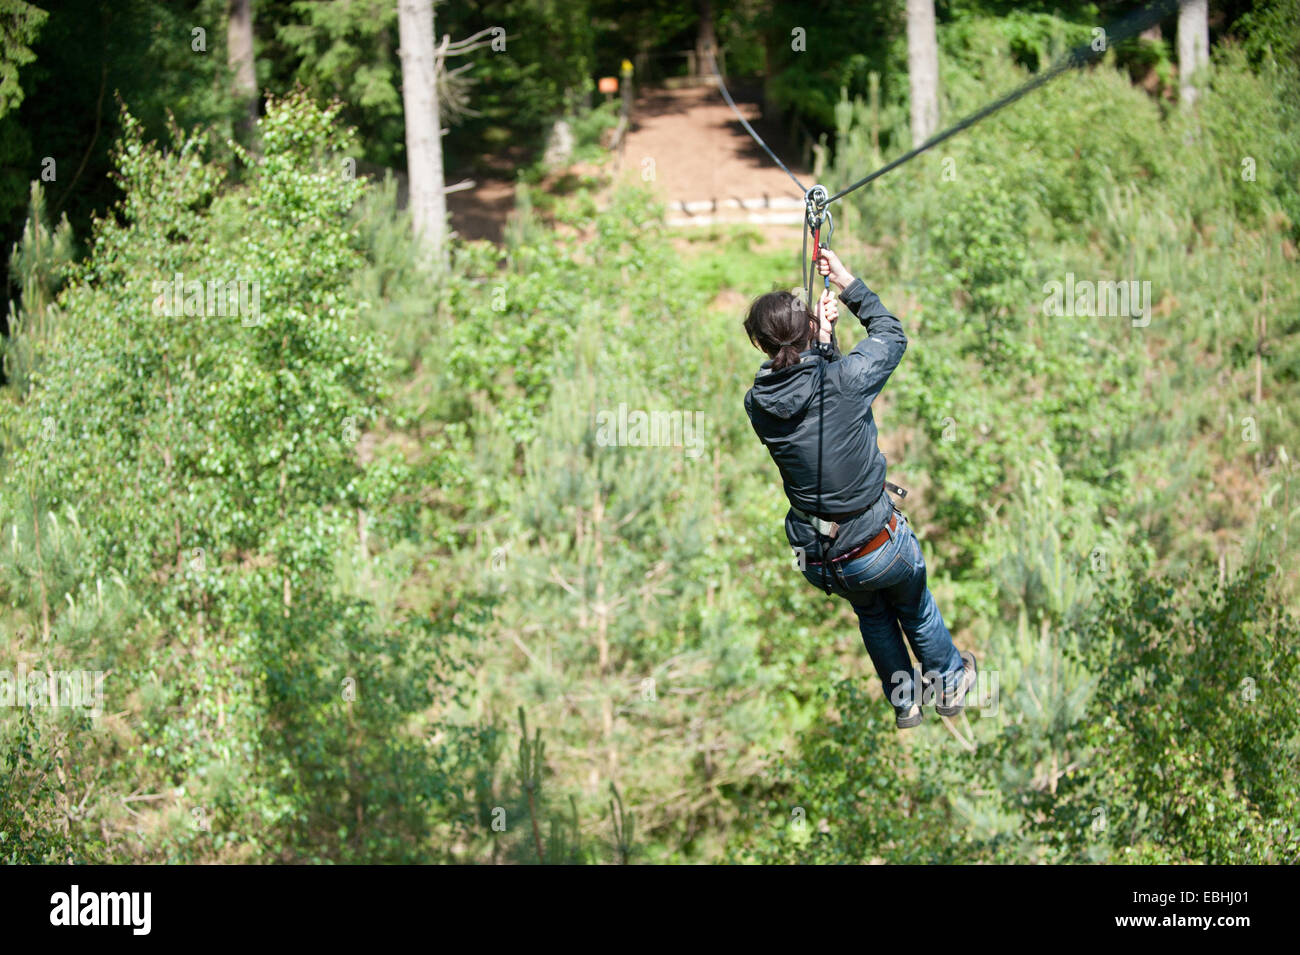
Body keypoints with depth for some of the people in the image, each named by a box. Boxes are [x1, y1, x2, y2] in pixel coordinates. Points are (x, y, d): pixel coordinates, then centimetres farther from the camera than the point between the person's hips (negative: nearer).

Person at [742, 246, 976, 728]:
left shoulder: (757, 404, -12)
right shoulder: (846, 379, -24)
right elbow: (892, 334, -2)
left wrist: (820, 339, 9)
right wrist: (847, 281, 5)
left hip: (814, 560, 4)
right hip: (876, 547, -4)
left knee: (871, 611, 35)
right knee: (915, 608, 30)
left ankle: (904, 700, 51)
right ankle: (948, 682, 53)